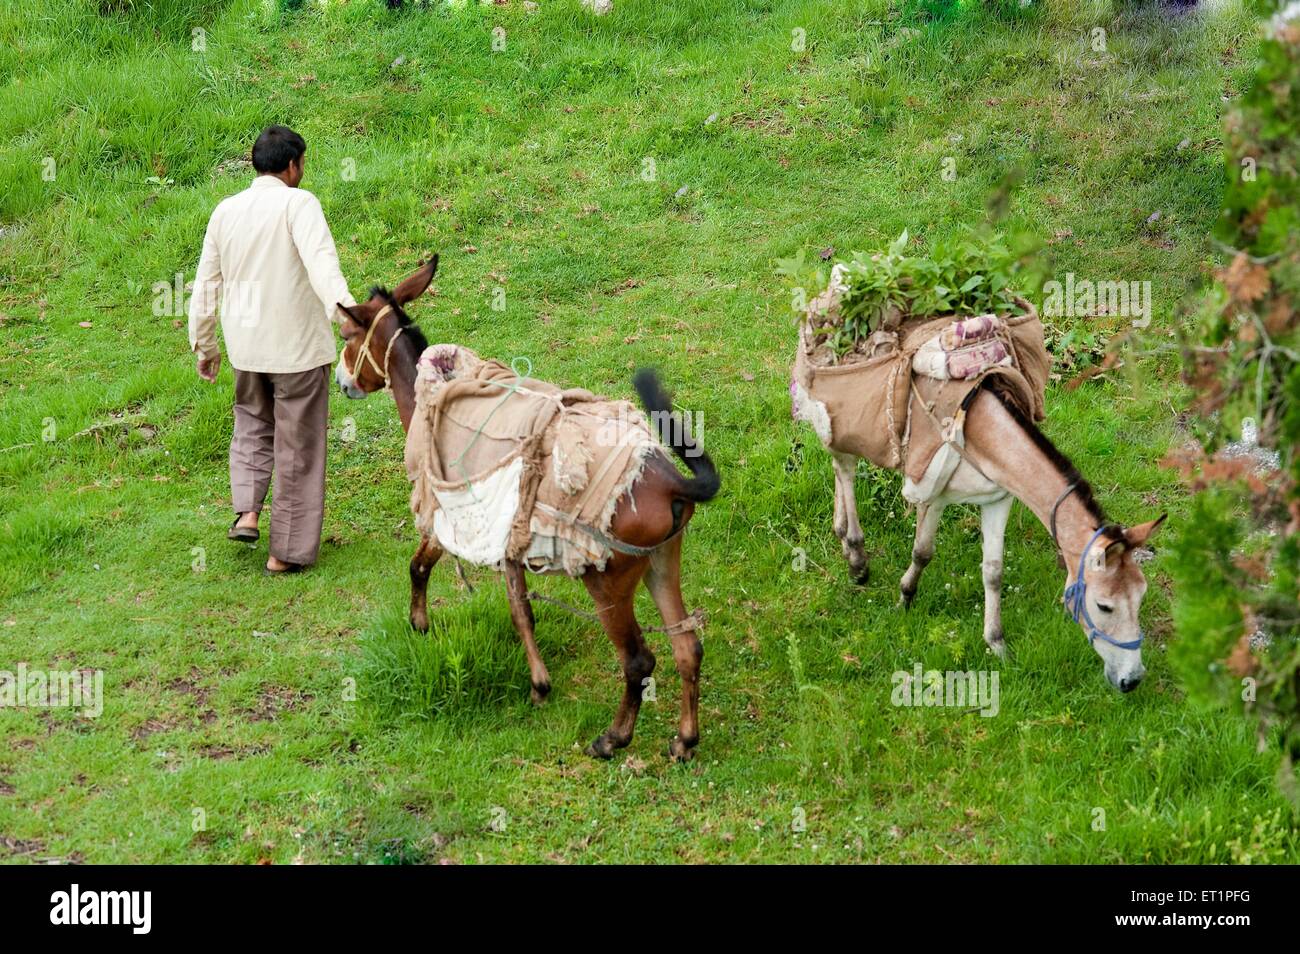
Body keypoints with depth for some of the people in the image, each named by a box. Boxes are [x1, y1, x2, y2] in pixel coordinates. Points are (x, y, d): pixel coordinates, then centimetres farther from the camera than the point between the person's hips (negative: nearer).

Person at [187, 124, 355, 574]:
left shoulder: (226, 211, 6)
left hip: (245, 346, 5)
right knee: (297, 446, 7)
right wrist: (342, 309, -43)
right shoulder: (298, 203, -12)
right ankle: (287, 551, 12)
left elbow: (205, 282, 12)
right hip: (297, 345, -5)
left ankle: (246, 512, 8)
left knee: (252, 425, 27)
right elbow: (320, 260, -30)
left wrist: (203, 344, 23)